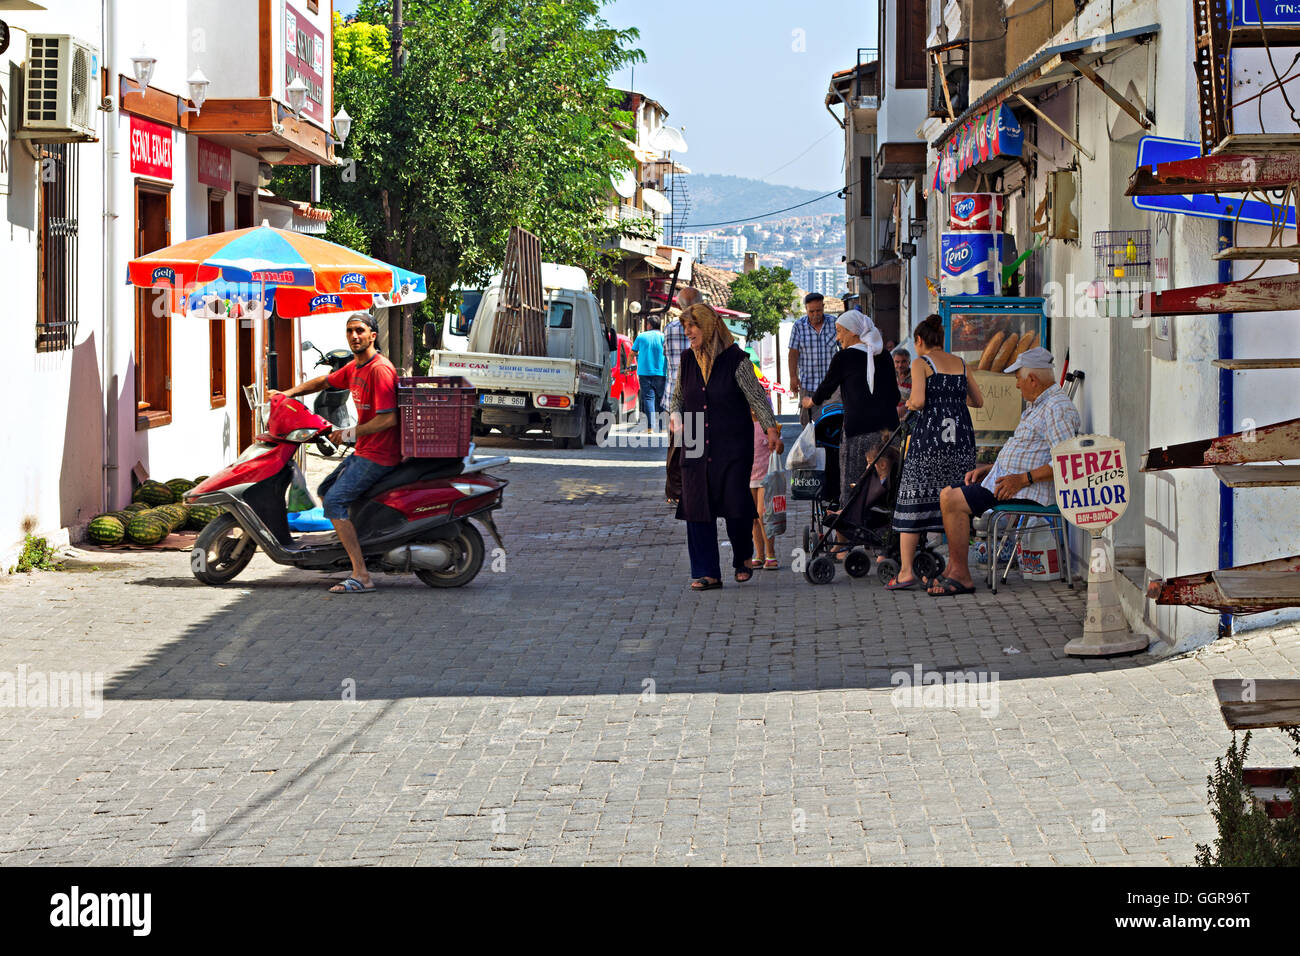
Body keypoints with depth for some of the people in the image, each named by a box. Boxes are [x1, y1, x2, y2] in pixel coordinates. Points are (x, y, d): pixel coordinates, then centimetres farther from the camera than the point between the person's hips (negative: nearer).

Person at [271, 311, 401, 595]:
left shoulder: (379, 369, -18)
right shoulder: (354, 368, 12)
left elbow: (389, 418, -24)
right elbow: (324, 381, 30)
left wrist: (351, 433, -17)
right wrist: (289, 393, 22)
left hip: (379, 455, -10)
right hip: (363, 452, 10)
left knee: (334, 502, -18)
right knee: (326, 491, 20)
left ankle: (361, 576, -22)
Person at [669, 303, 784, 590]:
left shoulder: (735, 360, -4)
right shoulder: (688, 361, 10)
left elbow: (757, 396, -5)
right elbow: (678, 397, 21)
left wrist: (771, 429, -14)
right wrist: (676, 417, 0)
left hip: (733, 447, -4)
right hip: (696, 448, 4)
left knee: (736, 504, -8)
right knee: (698, 509, -1)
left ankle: (743, 559, 18)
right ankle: (707, 573, 4)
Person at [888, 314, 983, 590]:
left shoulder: (921, 363, -2)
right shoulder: (960, 363, 14)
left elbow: (919, 401, -15)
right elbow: (978, 401, 18)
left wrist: (910, 402, 7)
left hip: (929, 438, -4)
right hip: (961, 439, 5)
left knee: (913, 500, 1)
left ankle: (906, 571, -5)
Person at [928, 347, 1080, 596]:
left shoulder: (1057, 408, -16)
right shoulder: (1036, 406, 19)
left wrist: (1023, 479, -25)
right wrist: (988, 469, 15)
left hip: (1029, 492, -11)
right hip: (1007, 479, 11)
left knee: (952, 501, -18)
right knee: (949, 495, 10)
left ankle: (961, 576, -14)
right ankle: (952, 570, 7)